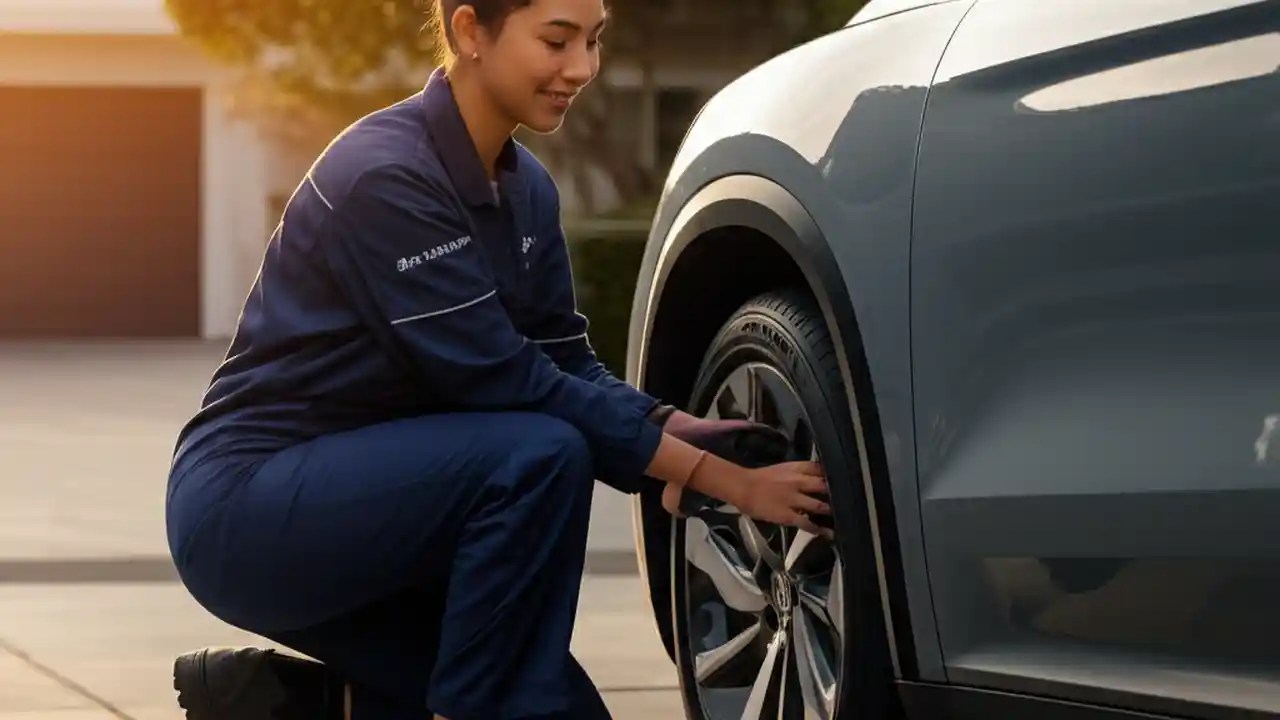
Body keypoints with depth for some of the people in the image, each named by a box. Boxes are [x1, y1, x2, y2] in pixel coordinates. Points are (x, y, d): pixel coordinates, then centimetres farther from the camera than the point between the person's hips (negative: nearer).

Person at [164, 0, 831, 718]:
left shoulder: (524, 189, 6)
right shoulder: (387, 180, -21)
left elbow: (565, 364, 7)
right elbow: (504, 381, -24)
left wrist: (676, 429, -15)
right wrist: (717, 477, -24)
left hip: (353, 508, 9)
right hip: (246, 505, -9)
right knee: (540, 456, -28)